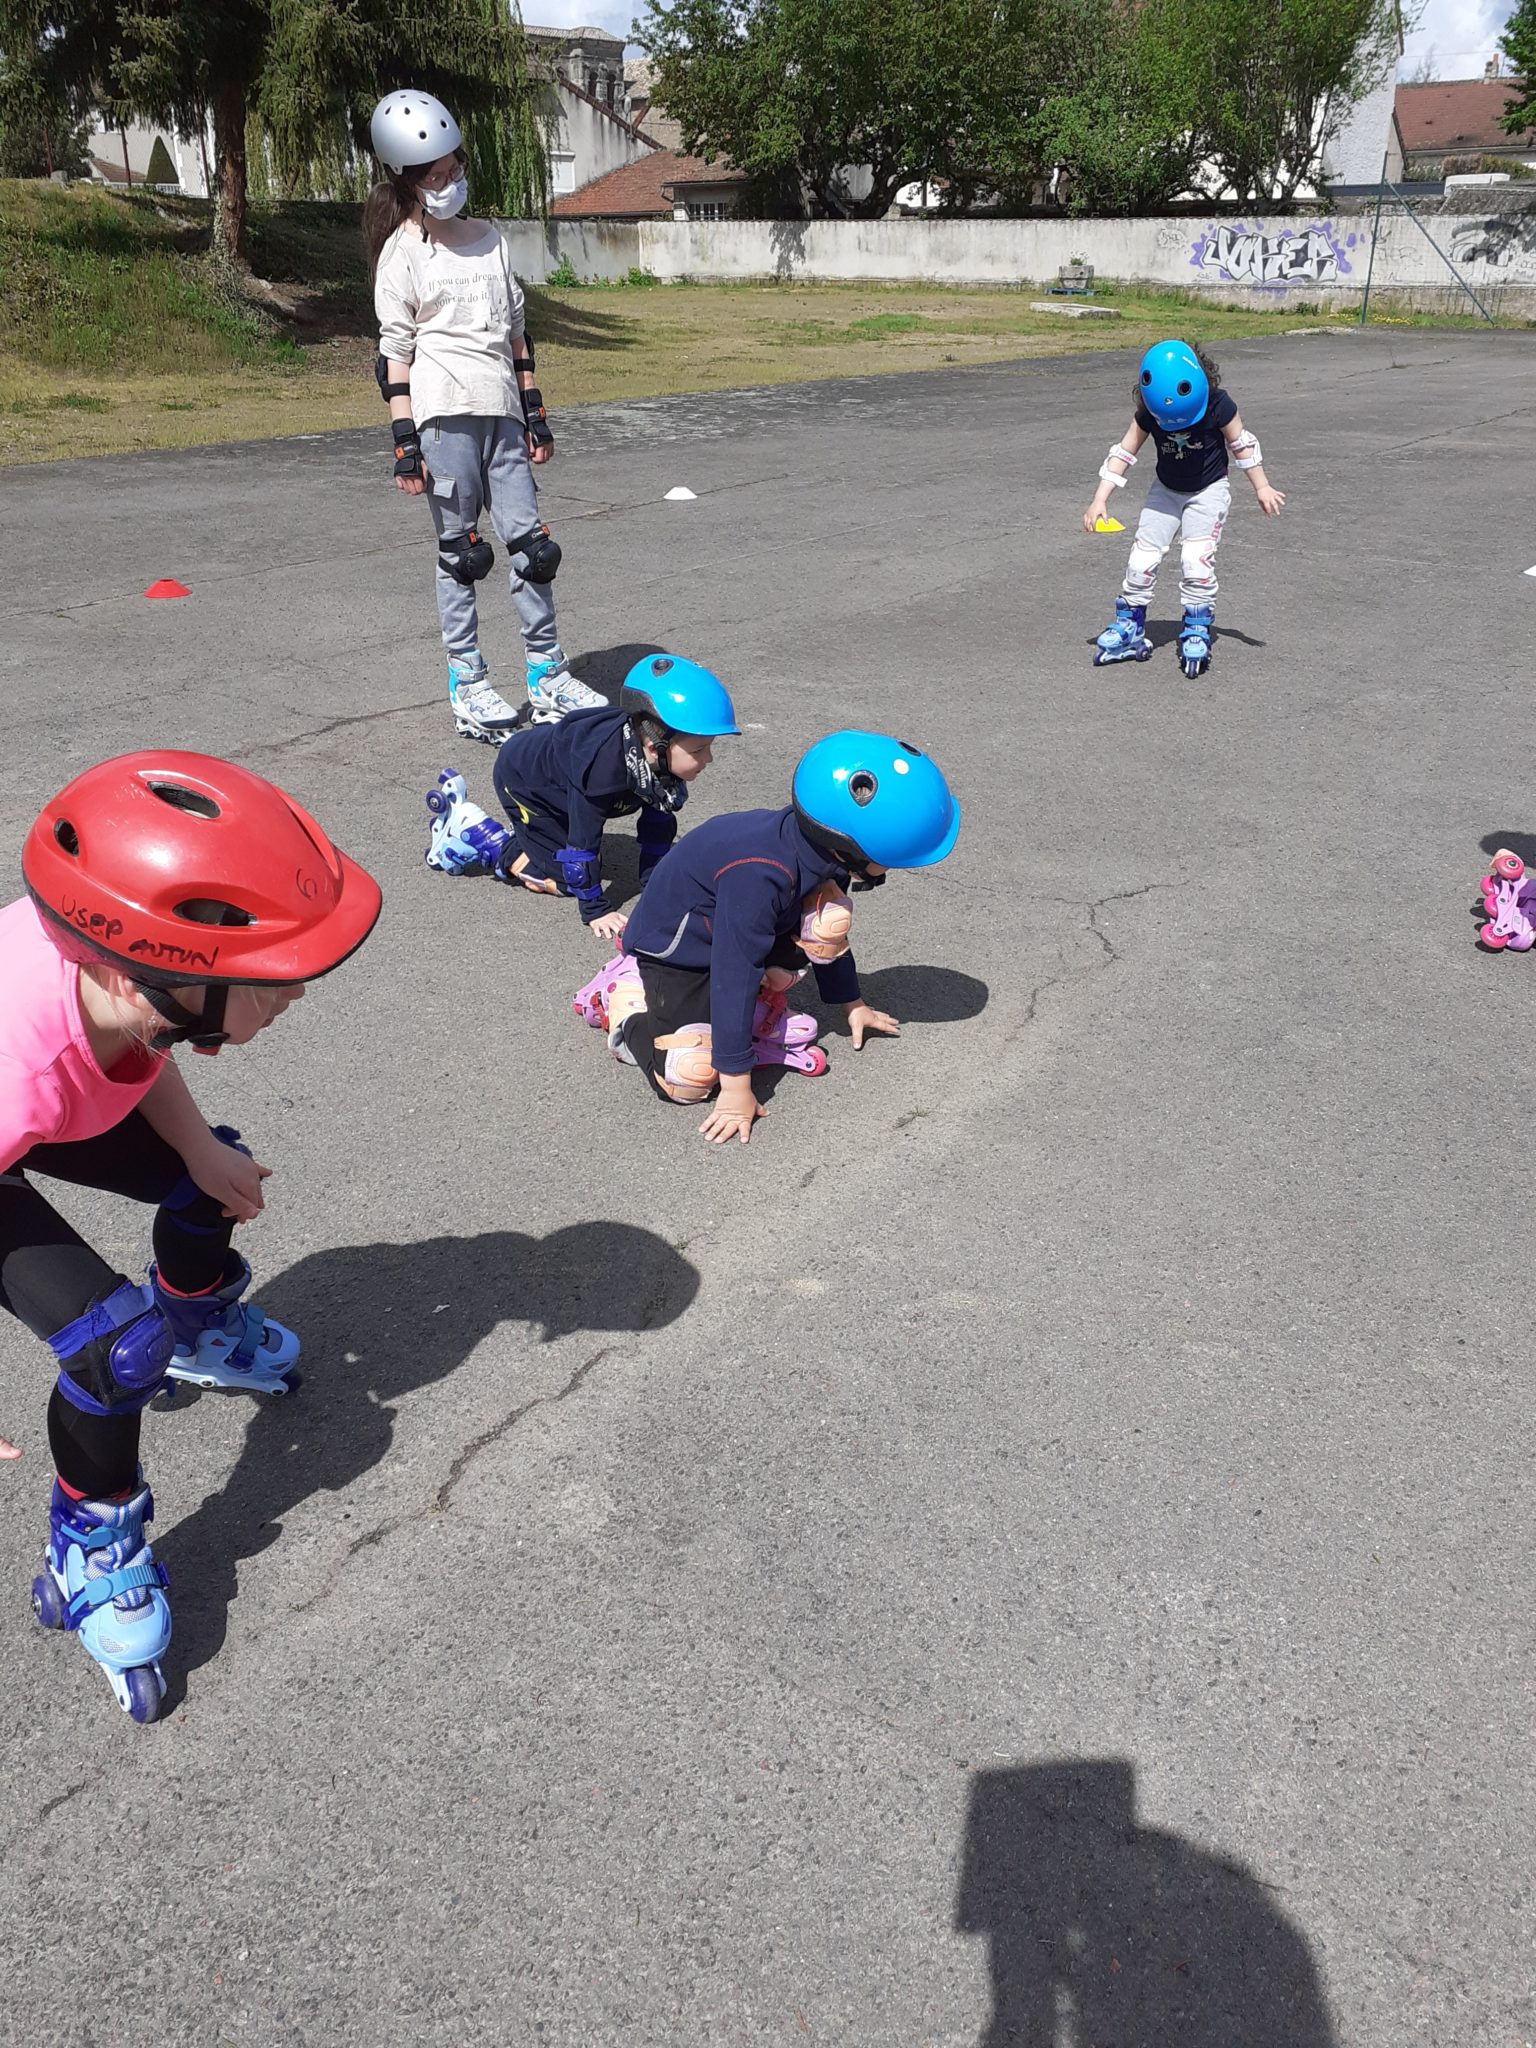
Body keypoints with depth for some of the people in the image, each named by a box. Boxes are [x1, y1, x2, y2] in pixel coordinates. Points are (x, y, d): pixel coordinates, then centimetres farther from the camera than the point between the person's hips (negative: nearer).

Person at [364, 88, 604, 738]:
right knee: (461, 550, -1)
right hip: (445, 412, -5)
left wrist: (534, 411, 15)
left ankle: (548, 677, 11)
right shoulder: (403, 252, 1)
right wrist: (404, 440, -11)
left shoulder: (488, 237, 17)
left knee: (531, 543, 2)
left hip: (502, 410, 5)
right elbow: (395, 350, -3)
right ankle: (467, 686, 7)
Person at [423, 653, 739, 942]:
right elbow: (583, 843, -36)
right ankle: (469, 832, 6)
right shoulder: (602, 763, -45)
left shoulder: (665, 762, -24)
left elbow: (658, 827, -10)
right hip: (520, 777, -8)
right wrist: (595, 910, -29)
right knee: (563, 878, -7)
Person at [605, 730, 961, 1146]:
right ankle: (630, 1004, 5)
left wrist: (852, 1003, 16)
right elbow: (735, 975, -36)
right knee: (689, 1080, -21)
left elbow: (826, 930, 5)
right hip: (677, 948, -7)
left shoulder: (818, 846, -15)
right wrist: (737, 1089, -32)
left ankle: (760, 999, 1)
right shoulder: (758, 877, -40)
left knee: (829, 916, -19)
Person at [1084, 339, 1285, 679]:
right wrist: (1100, 500, -16)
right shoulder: (1147, 413, -18)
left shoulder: (1217, 405, -23)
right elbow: (1124, 452, -10)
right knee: (1141, 559, -3)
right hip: (1166, 491, 3)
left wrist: (1262, 487, -3)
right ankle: (1128, 630, 11)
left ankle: (1196, 636, -3)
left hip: (1208, 491, -3)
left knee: (1196, 561, -16)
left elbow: (1241, 444, -9)